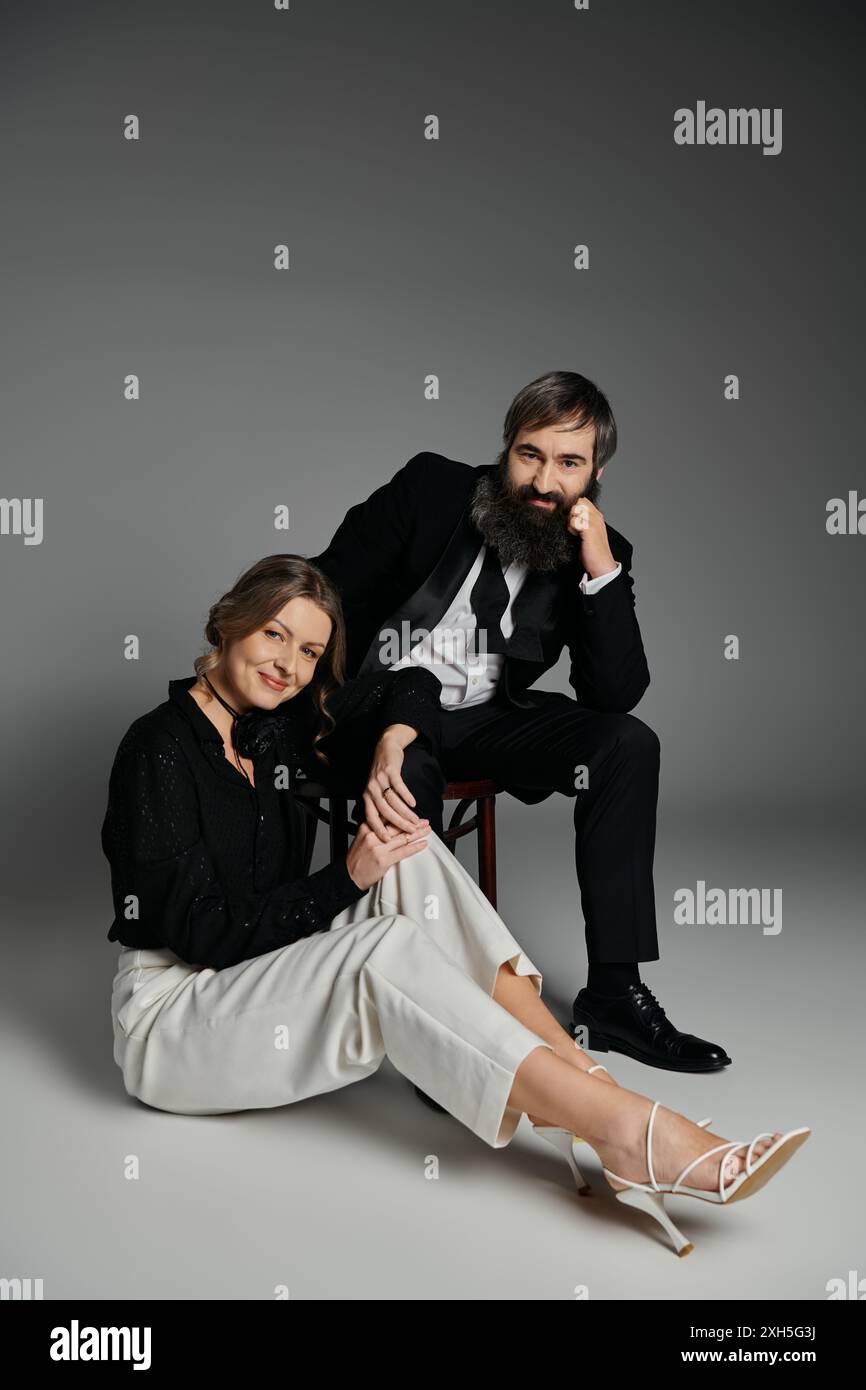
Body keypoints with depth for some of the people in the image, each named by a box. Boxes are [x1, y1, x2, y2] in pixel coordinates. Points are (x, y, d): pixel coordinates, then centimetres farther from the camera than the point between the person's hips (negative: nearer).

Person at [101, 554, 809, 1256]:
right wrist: (347, 879, -20)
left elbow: (413, 685, 16)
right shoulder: (160, 749, -15)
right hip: (174, 1013, -7)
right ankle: (626, 1132, -39)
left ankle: (583, 1077, -26)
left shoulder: (280, 720, 5)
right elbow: (207, 933, -19)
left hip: (266, 979, 7)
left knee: (411, 857, -16)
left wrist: (391, 745, -6)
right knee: (386, 949, -32)